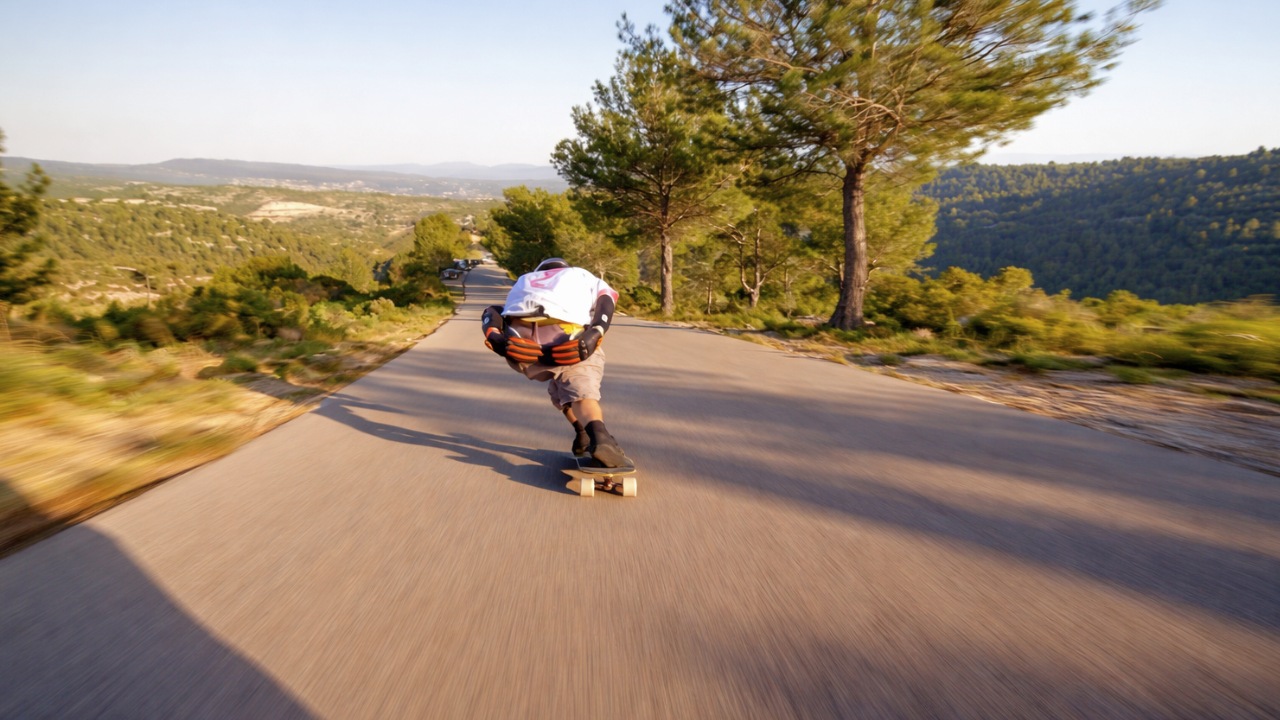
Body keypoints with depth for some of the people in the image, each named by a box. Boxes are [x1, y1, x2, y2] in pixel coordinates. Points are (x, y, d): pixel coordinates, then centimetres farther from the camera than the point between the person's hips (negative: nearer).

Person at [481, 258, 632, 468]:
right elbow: (606, 297, 12)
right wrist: (595, 333, -4)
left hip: (519, 341, 4)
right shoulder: (581, 275, 35)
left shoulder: (523, 281, 42)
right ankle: (599, 437, -30)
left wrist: (494, 336, 3)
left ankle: (584, 436, 18)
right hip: (567, 339, -3)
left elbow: (492, 312, 21)